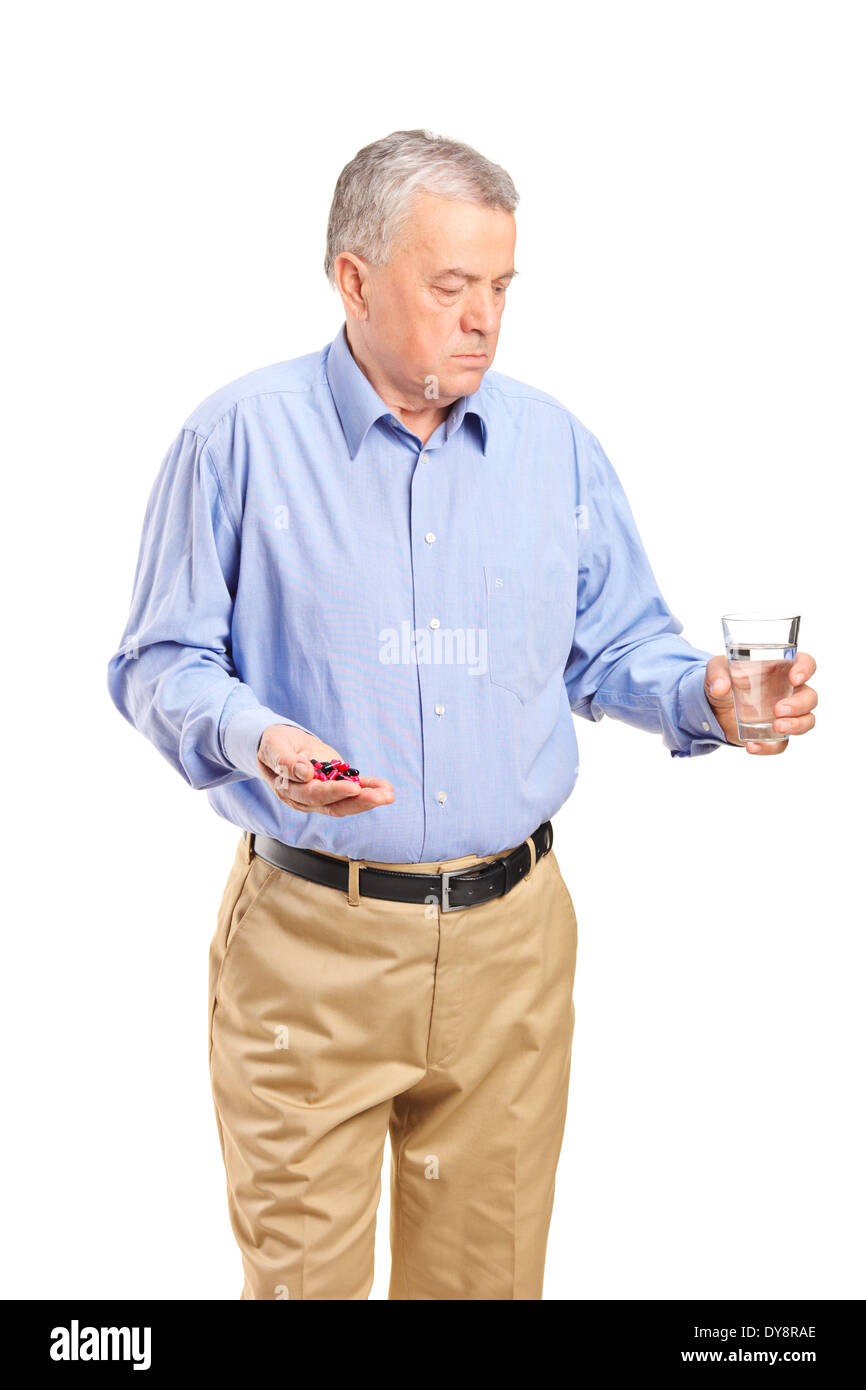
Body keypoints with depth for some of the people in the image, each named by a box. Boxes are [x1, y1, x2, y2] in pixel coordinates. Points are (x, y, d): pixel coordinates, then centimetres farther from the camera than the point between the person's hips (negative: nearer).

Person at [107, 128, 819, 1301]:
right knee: (302, 1271, 8)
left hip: (512, 936, 3)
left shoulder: (556, 444, 7)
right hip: (310, 940, -2)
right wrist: (255, 739, -21)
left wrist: (703, 693, -10)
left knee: (490, 1266, 16)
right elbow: (161, 665, -1)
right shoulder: (239, 436, -3)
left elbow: (615, 645, 11)